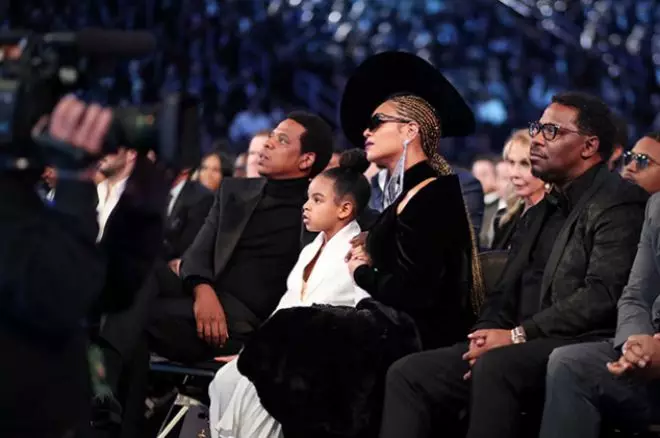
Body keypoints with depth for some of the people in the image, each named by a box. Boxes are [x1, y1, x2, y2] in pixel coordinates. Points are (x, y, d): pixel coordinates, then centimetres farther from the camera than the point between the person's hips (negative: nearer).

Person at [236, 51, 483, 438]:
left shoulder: (433, 196, -11)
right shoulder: (408, 192, 19)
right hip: (398, 330, 9)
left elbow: (414, 292, -19)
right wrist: (367, 267, -2)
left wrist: (363, 272, -2)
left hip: (422, 336, -9)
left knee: (292, 341, -15)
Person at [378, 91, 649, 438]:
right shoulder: (540, 213, 25)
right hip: (526, 346, 9)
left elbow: (603, 295, -16)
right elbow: (506, 293, 20)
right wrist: (486, 335, -2)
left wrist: (518, 335, -15)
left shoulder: (618, 203, -4)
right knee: (408, 374, -8)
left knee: (495, 366, -36)